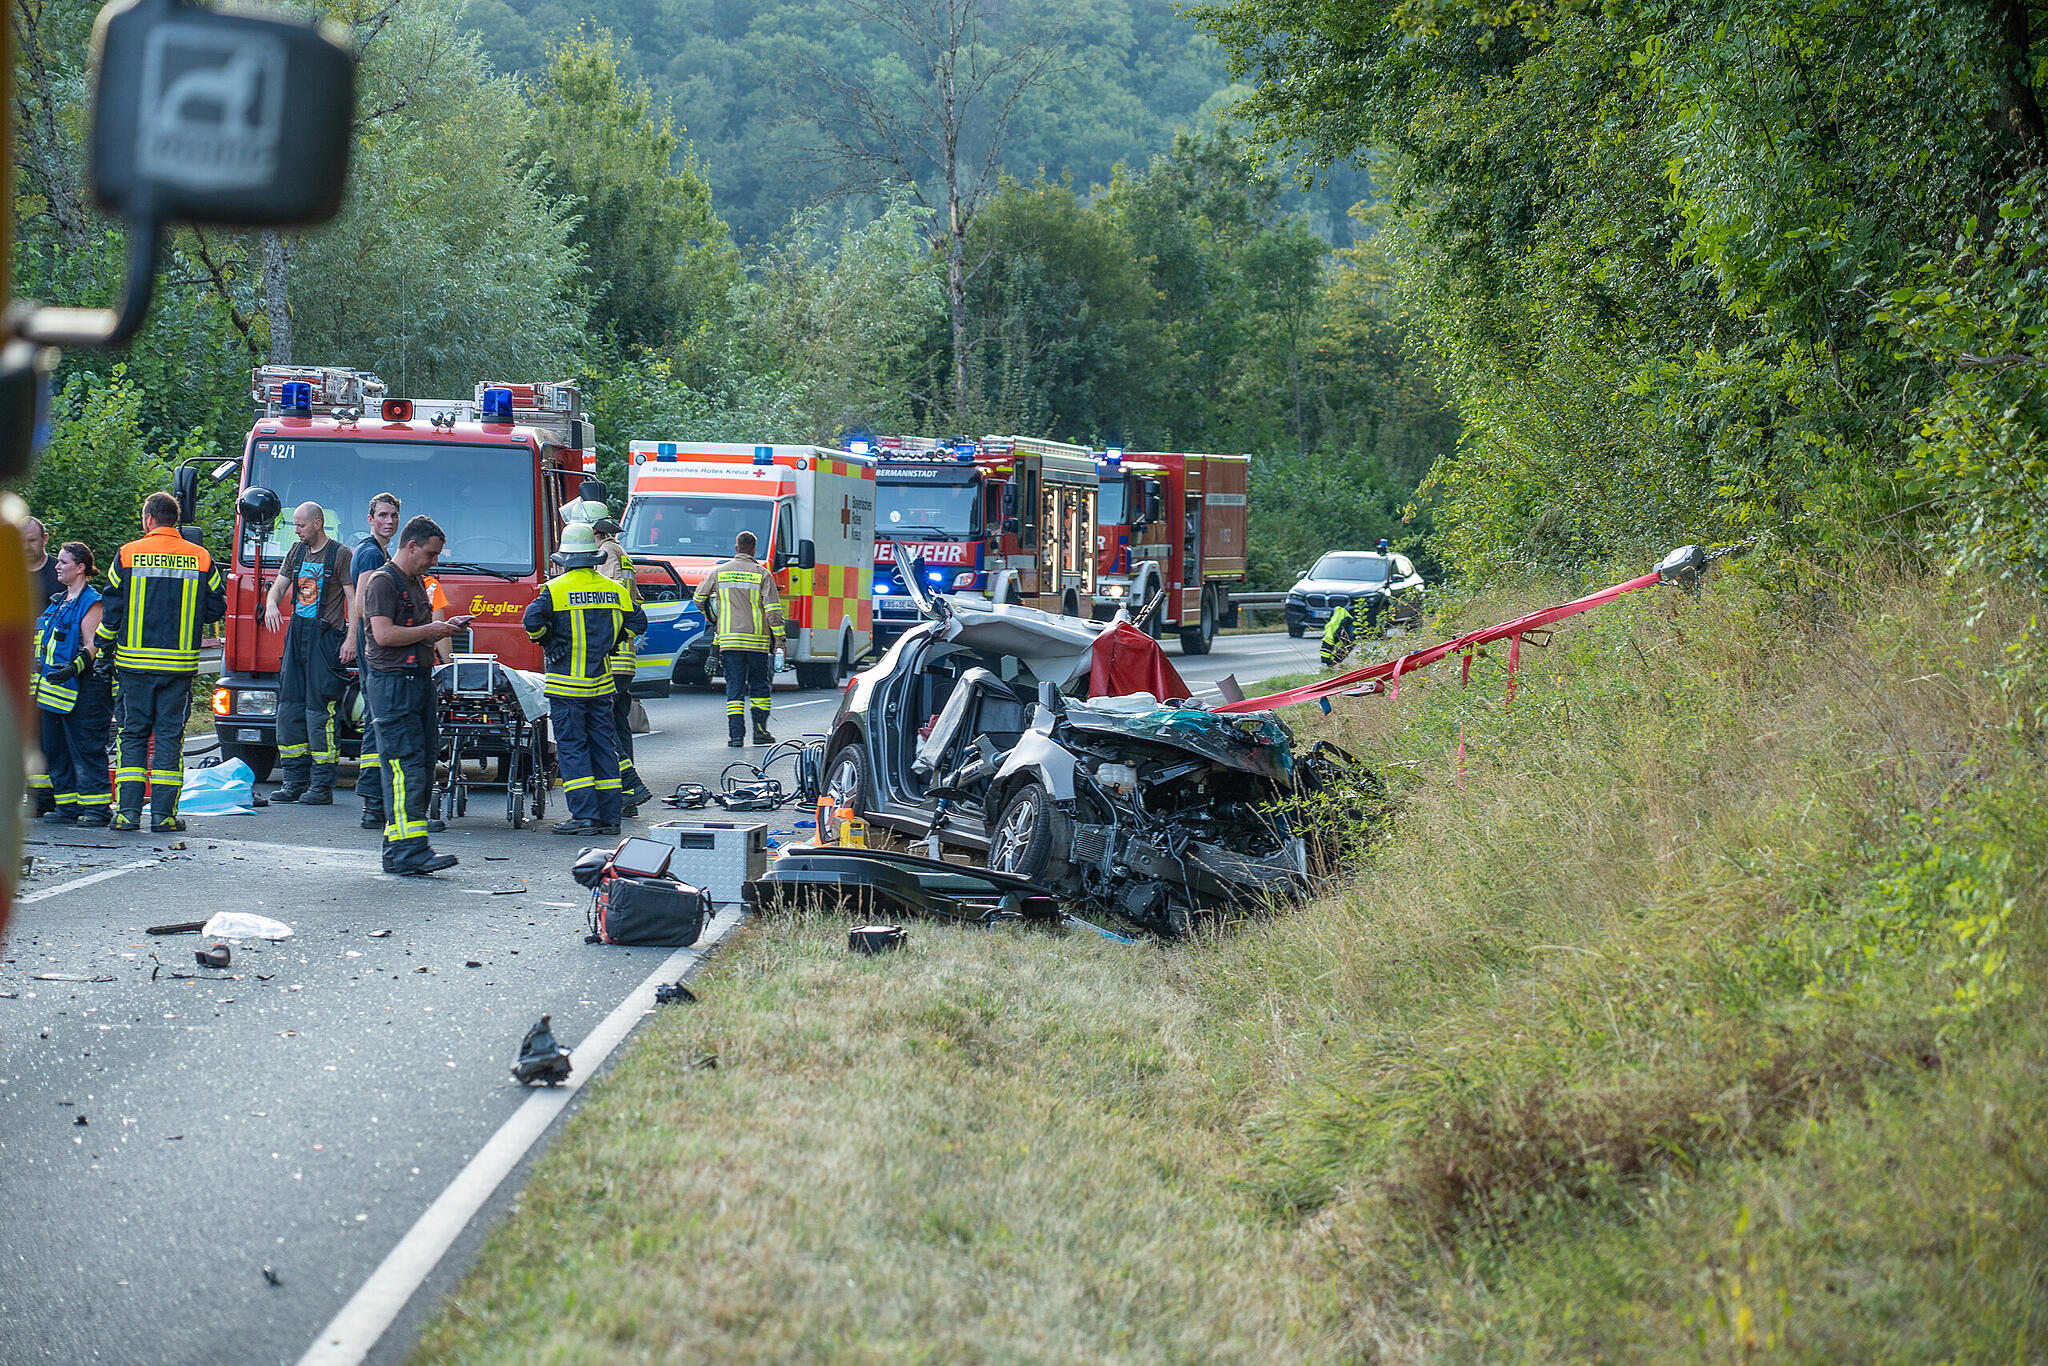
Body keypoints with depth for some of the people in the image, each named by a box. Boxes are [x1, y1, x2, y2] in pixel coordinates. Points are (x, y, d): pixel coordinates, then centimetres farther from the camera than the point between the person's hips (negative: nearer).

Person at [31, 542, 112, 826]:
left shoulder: (91, 603, -9)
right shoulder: (58, 602, 19)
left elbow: (91, 646, -17)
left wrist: (73, 668, -31)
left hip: (81, 691, -9)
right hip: (53, 689, 9)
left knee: (86, 750, -8)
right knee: (56, 750, 10)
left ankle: (95, 808, -6)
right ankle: (66, 806, 15)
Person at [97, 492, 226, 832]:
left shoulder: (128, 555, -2)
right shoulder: (201, 558, 1)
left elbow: (111, 611, -1)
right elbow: (216, 608, 6)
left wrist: (103, 649, 11)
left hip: (135, 661, 0)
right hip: (180, 663, 1)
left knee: (133, 734, 8)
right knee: (169, 735, 5)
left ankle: (128, 812, 3)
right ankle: (163, 813, 0)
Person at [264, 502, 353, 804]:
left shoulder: (340, 555, -4)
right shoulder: (296, 553, 16)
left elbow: (353, 598, -7)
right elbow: (279, 585, 20)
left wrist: (351, 639, -16)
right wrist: (272, 604, -4)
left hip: (326, 637, -7)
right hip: (296, 632, 7)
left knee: (319, 709, -10)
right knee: (289, 707, 5)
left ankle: (322, 785, -7)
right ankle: (295, 781, 11)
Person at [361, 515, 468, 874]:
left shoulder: (416, 583, 21)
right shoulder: (383, 582, -9)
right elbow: (385, 634, -20)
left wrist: (444, 629, 12)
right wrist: (429, 630, -11)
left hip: (419, 680, 10)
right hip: (392, 683, -10)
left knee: (423, 766, 7)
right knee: (406, 768, -14)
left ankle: (398, 846, 11)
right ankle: (409, 849, -17)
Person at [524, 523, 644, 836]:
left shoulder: (556, 589, -10)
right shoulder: (614, 590, 5)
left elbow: (532, 621, -20)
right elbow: (637, 622, 13)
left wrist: (547, 640, 0)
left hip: (566, 686, -4)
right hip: (602, 684, 5)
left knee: (571, 747, -1)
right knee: (603, 746, 10)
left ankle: (584, 816, -7)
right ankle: (608, 816, 11)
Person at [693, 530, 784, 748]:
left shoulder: (719, 572, 5)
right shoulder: (762, 575, -2)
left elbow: (699, 597, 13)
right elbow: (773, 610, -7)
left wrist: (709, 616, 31)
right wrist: (779, 637, -2)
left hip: (729, 638, 1)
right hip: (758, 640, -1)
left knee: (734, 687, 3)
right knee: (759, 685, 10)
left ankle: (735, 734, -3)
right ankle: (760, 730, 5)